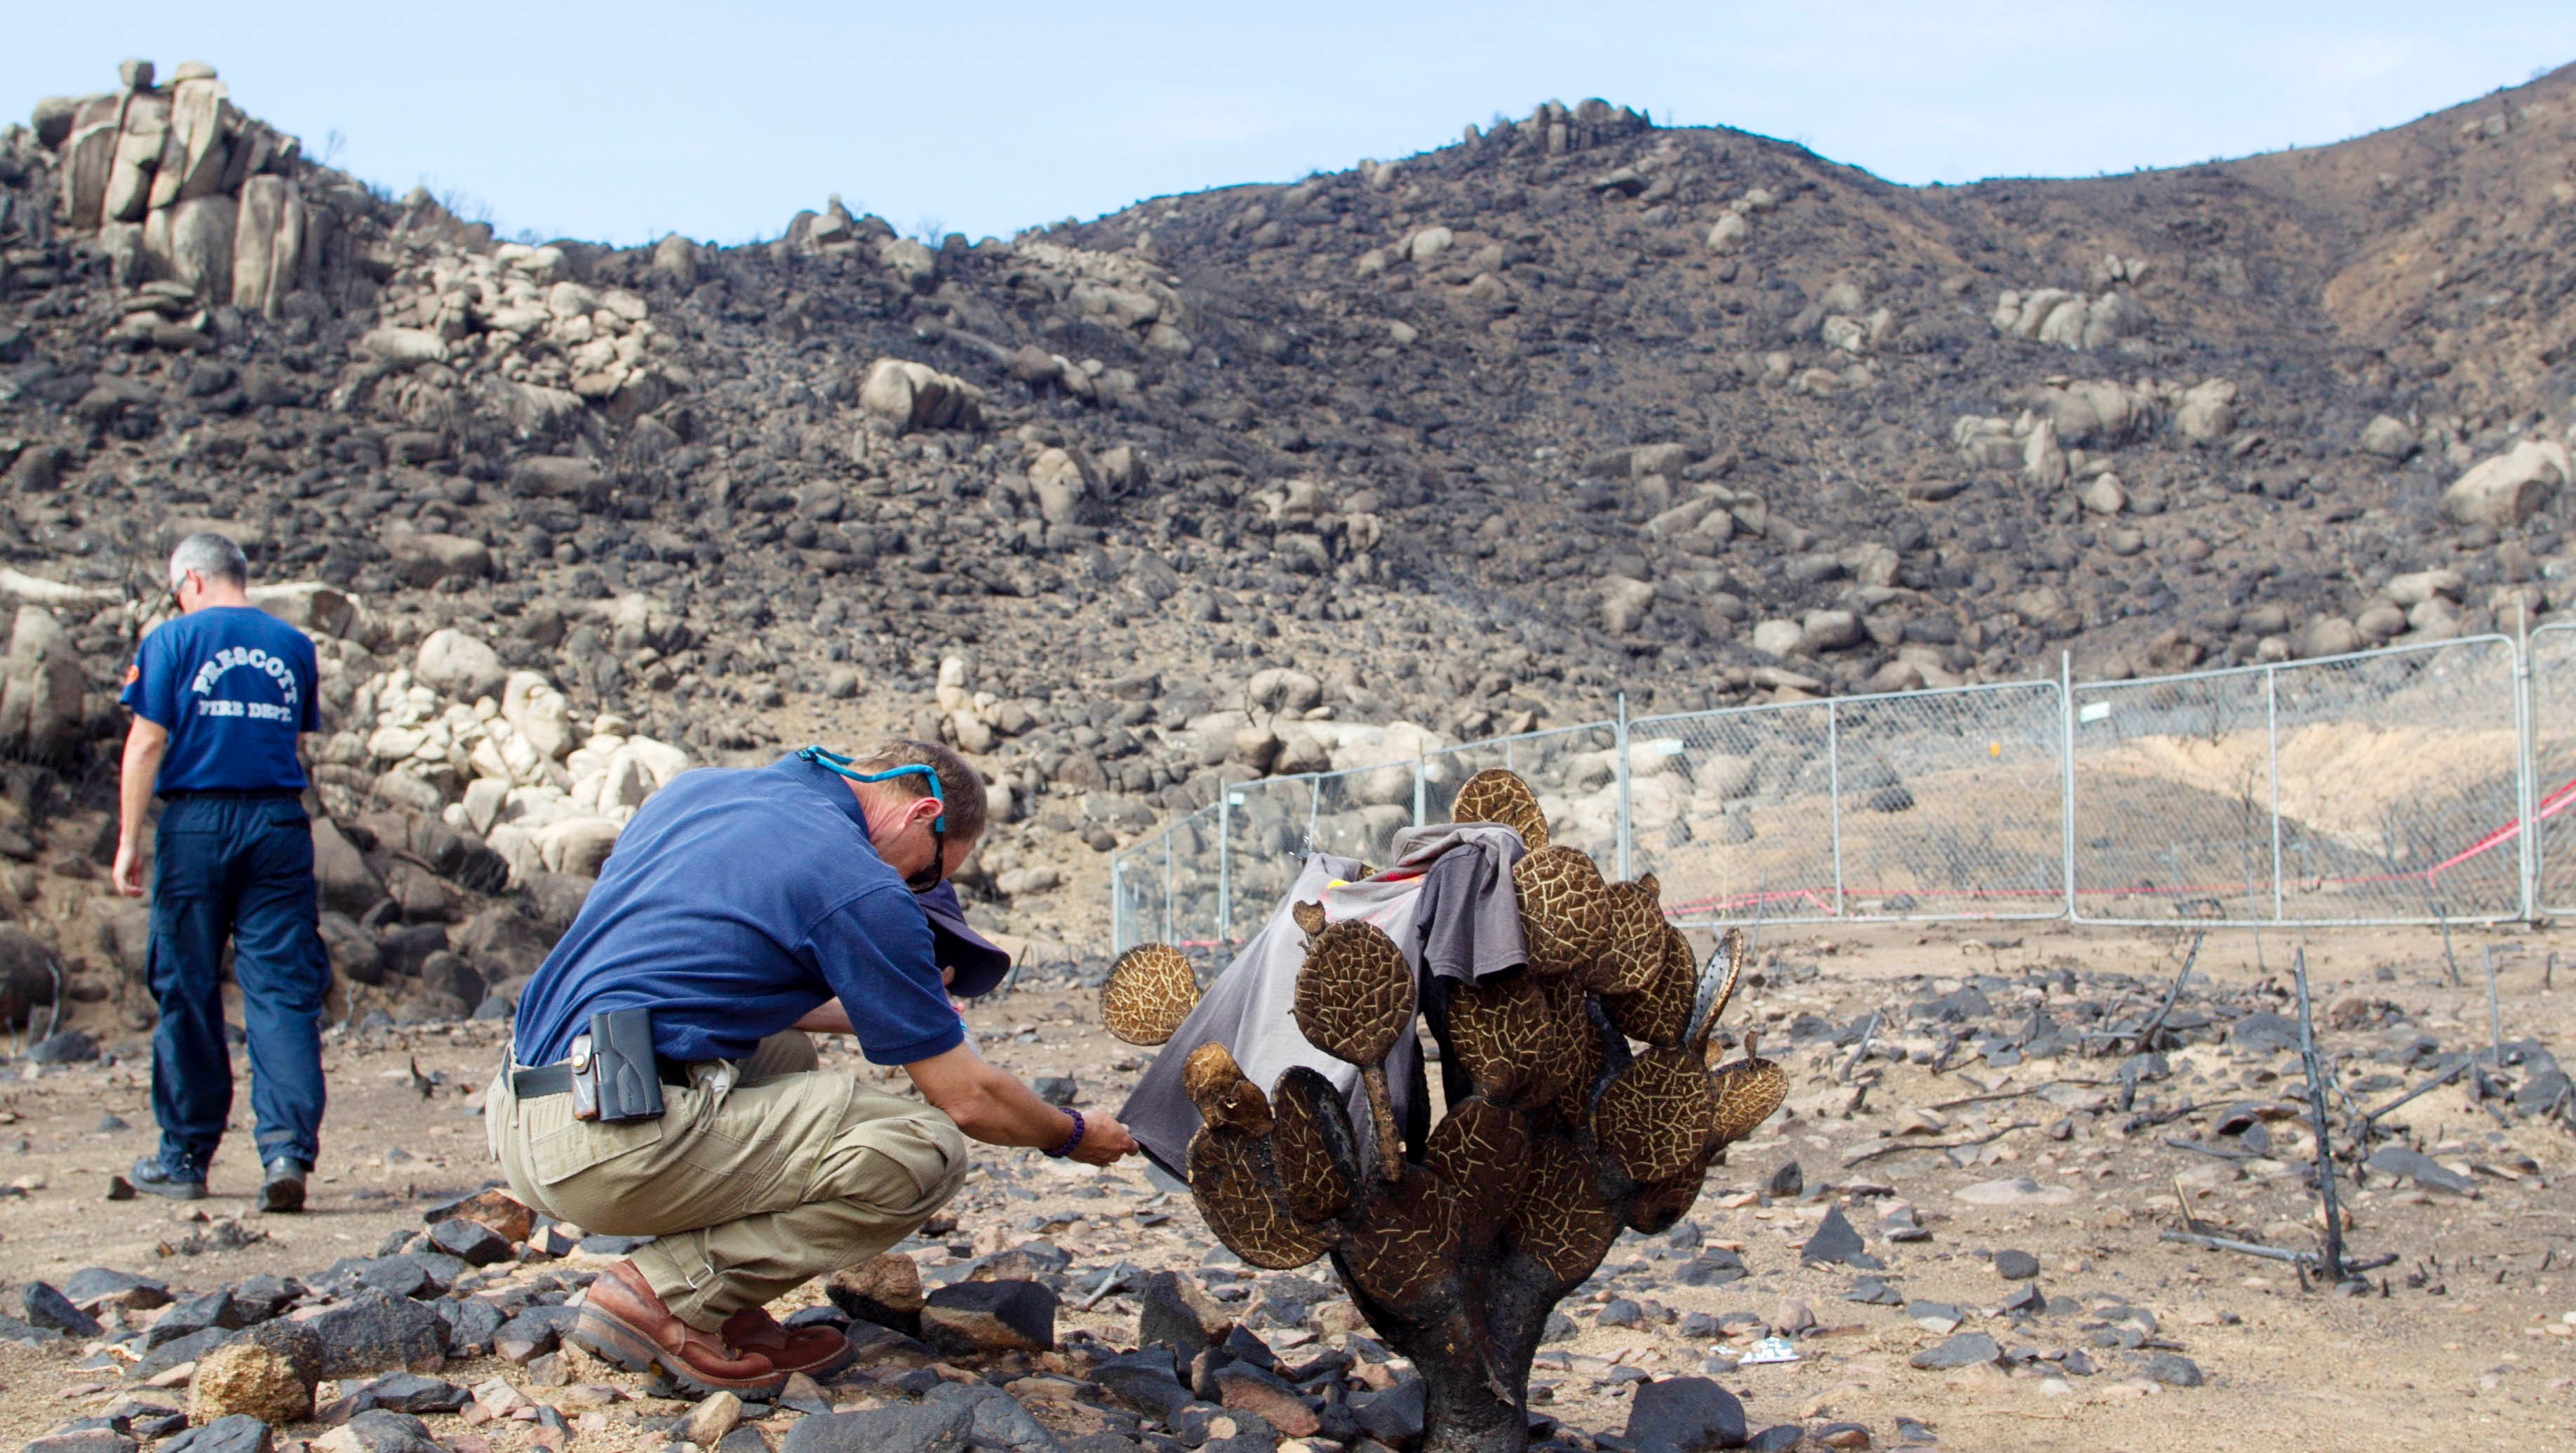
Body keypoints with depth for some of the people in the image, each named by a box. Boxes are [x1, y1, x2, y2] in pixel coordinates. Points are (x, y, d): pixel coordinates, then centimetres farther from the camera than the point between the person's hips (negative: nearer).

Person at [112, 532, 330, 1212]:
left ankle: (186, 1157, 18)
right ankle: (288, 1148, -15)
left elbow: (147, 743, -5)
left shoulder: (174, 640, -1)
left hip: (197, 824, -2)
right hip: (279, 824, 2)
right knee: (283, 991, -1)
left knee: (188, 993, 9)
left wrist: (129, 841, -3)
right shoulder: (293, 645, 10)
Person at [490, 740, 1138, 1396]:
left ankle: (716, 1310, 12)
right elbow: (969, 1099, -1)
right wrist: (1074, 1135, 19)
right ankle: (668, 1296, -5)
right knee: (923, 1151, -9)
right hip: (615, 1147, -9)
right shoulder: (858, 886, -6)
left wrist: (865, 1012, 37)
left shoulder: (697, 787, 18)